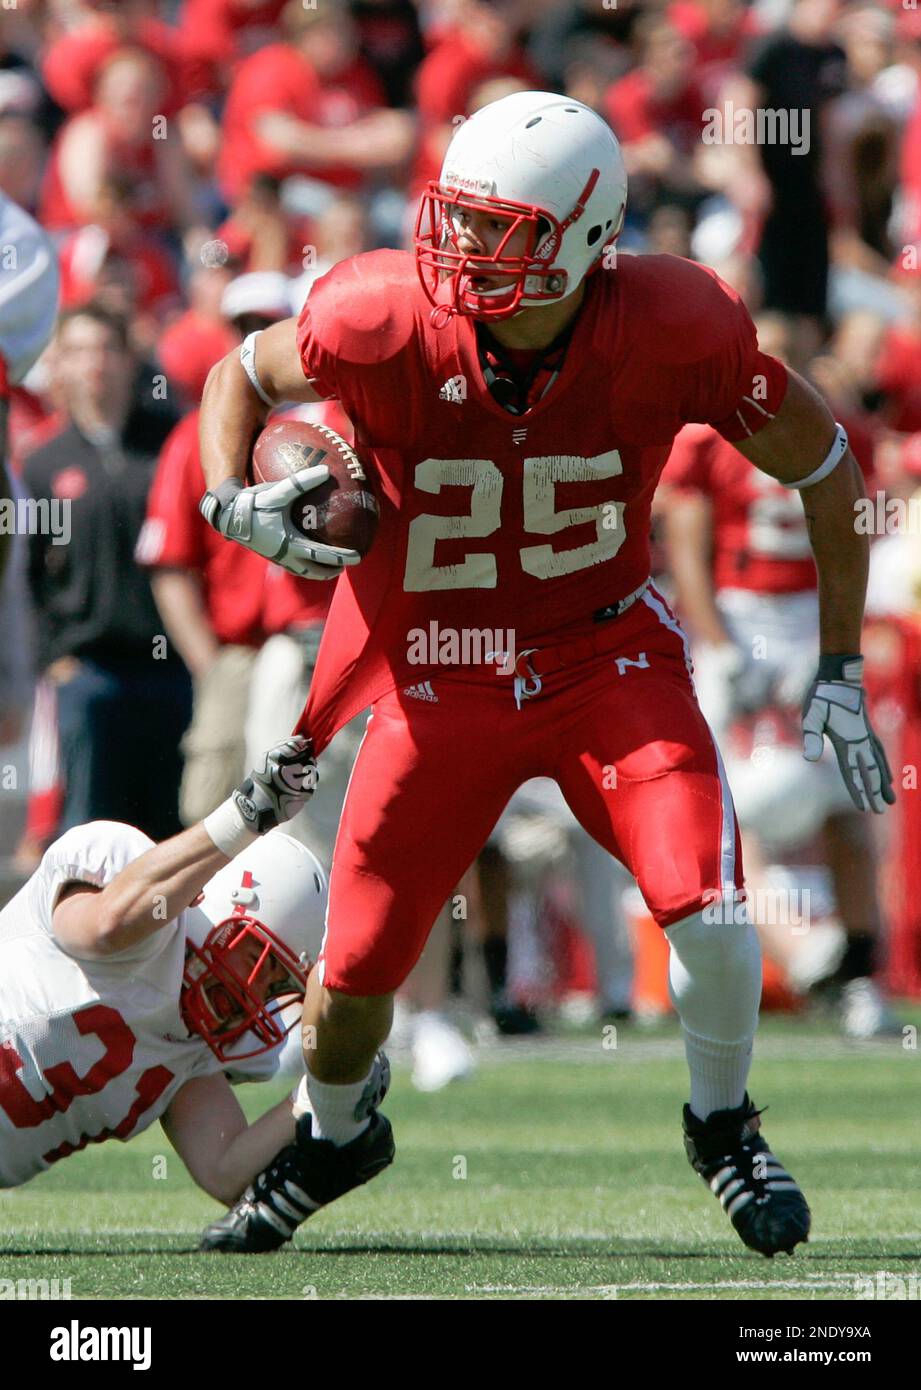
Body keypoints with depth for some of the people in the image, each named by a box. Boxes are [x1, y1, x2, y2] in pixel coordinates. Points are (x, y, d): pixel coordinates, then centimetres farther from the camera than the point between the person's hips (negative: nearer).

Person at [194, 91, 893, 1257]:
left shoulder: (669, 330, -22)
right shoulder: (384, 324, -22)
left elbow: (822, 462, -6)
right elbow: (243, 376, 1)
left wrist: (839, 670, -4)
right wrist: (231, 502, -19)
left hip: (606, 657, -1)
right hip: (437, 674, 1)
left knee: (709, 910, -22)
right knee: (354, 978, 5)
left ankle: (721, 1127, 11)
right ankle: (327, 1138, 42)